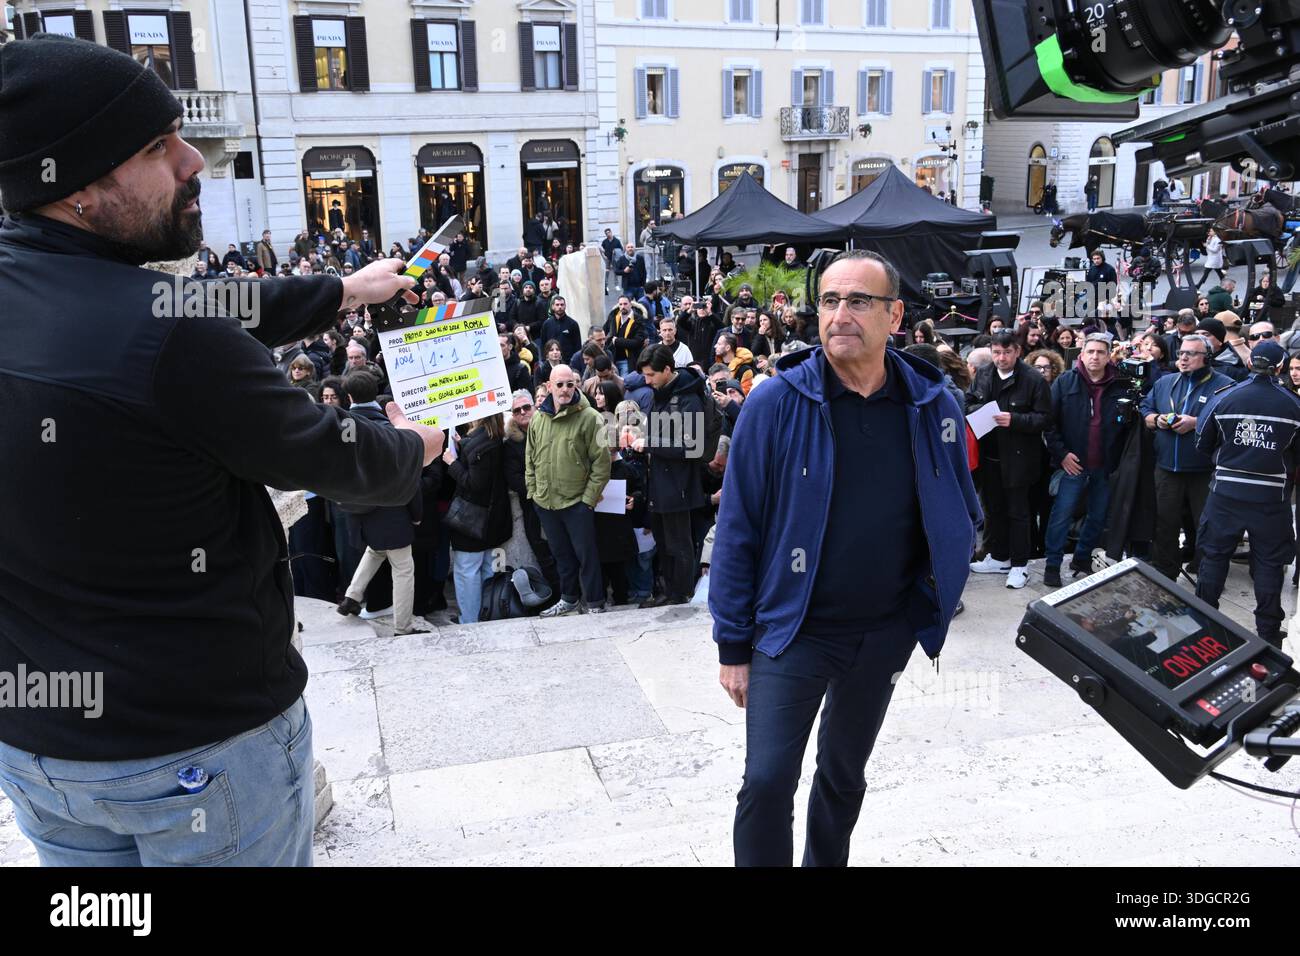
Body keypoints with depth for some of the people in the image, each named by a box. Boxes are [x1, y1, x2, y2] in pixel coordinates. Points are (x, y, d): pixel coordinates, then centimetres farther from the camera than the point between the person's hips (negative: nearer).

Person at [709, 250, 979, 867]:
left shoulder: (933, 406, -4)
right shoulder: (776, 405, -13)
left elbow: (961, 515, 11)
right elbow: (738, 531, -9)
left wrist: (940, 591, -1)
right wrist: (733, 646, -8)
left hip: (886, 632, 4)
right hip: (794, 630, -3)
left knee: (845, 775, 21)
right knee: (767, 782, -9)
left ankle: (825, 862, 45)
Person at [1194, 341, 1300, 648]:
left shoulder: (1224, 397, -6)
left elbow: (1203, 444, 3)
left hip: (1226, 492, 1)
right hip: (1271, 496, -1)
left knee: (1214, 554, 12)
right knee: (1269, 562, 9)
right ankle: (1268, 631, 16)